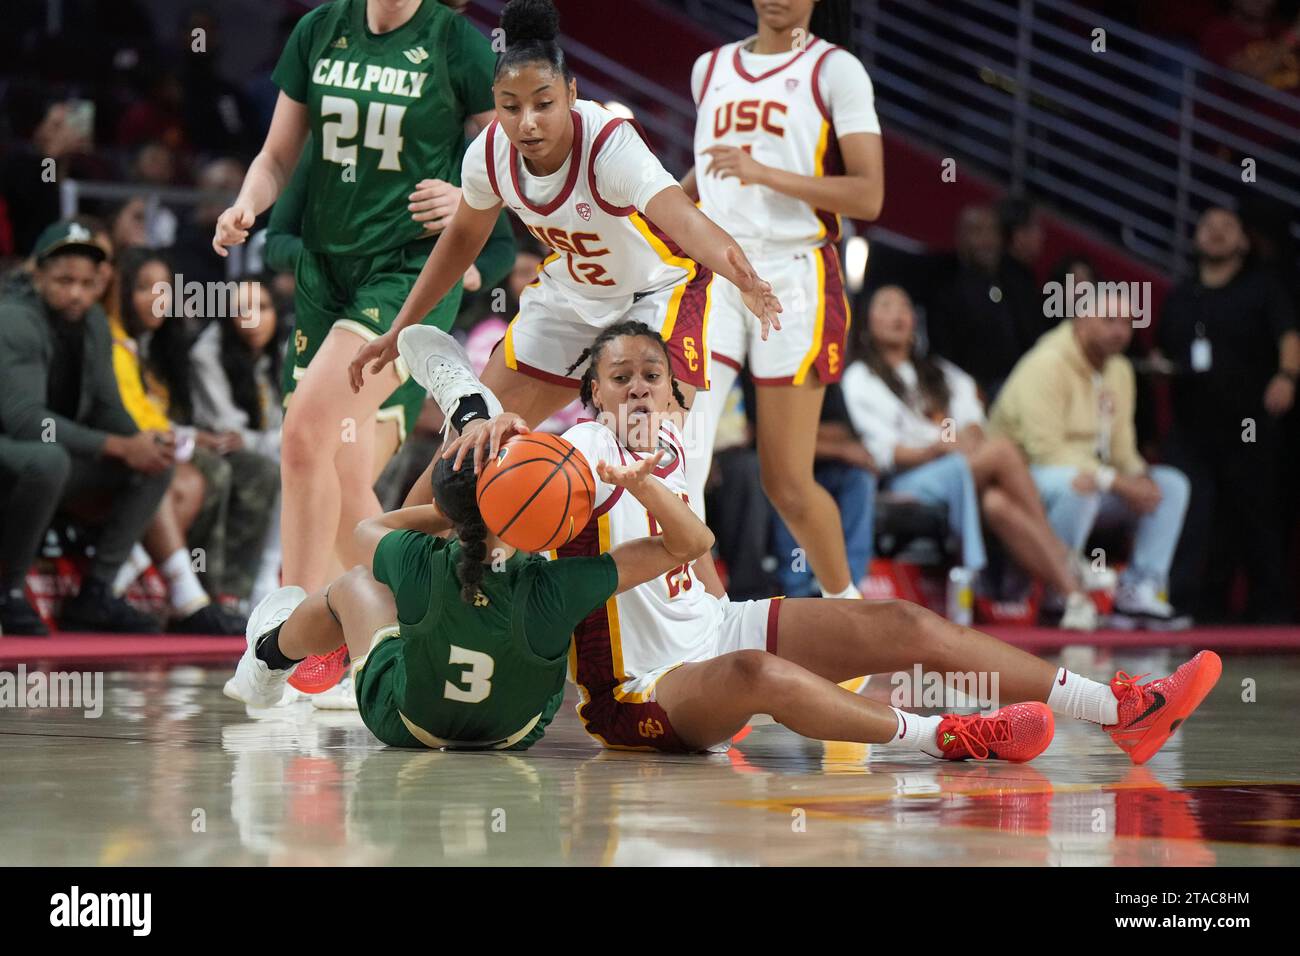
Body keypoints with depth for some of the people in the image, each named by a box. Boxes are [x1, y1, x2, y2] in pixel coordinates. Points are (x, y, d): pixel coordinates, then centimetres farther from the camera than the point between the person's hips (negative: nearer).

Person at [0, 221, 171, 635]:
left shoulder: (93, 321, 6)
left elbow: (107, 407, 10)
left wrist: (141, 443, -14)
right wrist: (119, 447, -32)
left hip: (57, 449, 9)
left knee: (157, 462, -3)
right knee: (46, 458, -40)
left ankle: (94, 594, -3)